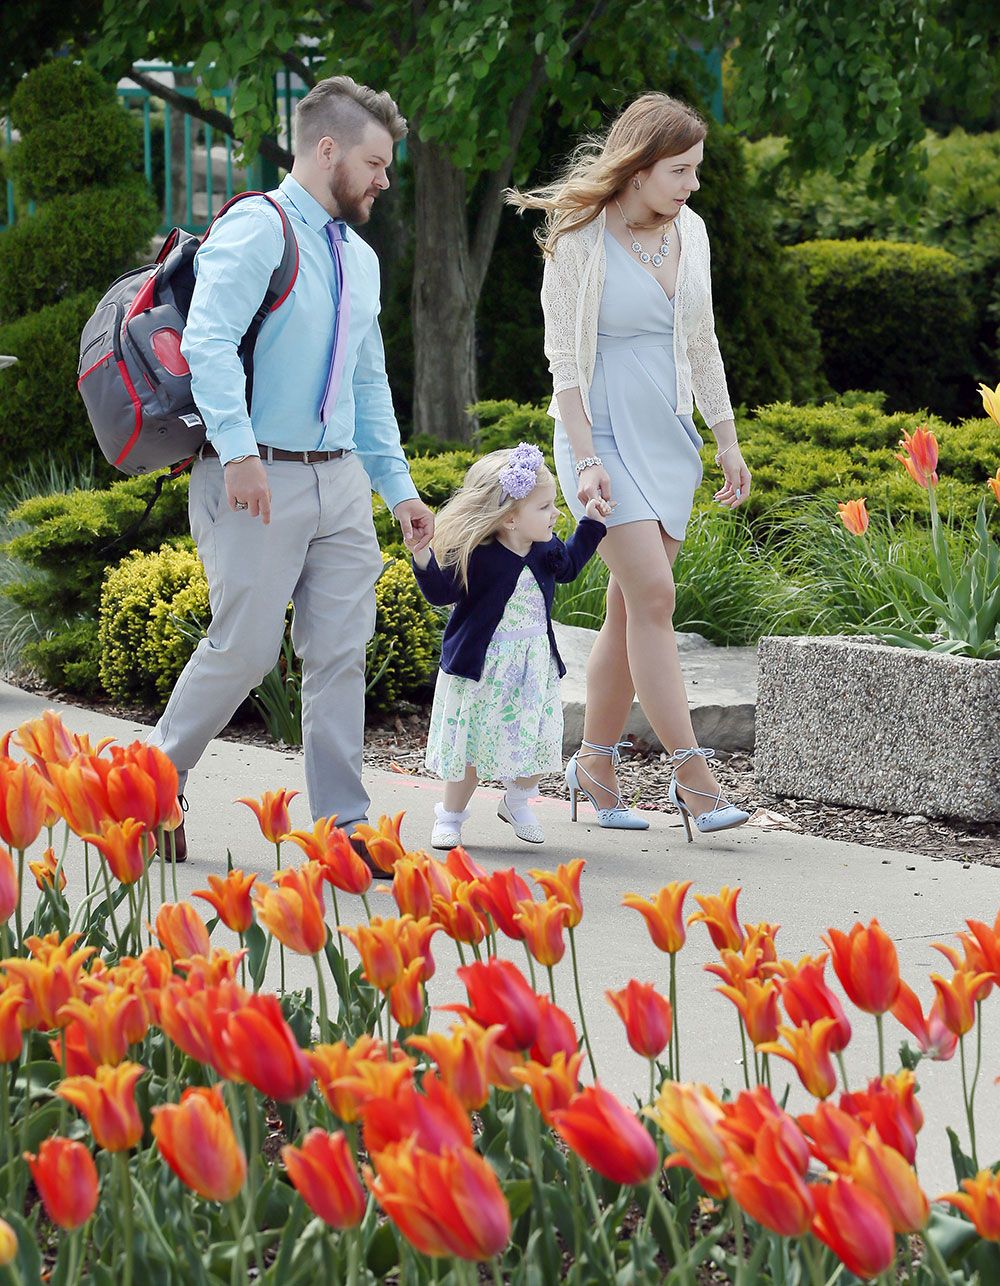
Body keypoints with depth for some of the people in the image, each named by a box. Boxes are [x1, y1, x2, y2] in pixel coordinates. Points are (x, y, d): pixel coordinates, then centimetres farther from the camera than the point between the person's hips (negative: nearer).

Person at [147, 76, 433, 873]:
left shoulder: (359, 259, 18)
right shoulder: (256, 229, -8)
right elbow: (209, 342, -21)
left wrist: (399, 487, 18)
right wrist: (238, 449, -31)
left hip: (339, 478, 7)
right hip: (258, 480, -7)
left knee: (341, 652, 3)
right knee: (244, 648, -5)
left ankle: (343, 825, 9)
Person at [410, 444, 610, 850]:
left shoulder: (545, 548, 0)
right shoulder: (475, 556, -20)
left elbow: (568, 565, 20)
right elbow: (442, 591, -16)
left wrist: (590, 523, 16)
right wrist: (422, 556, -32)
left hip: (535, 666, 5)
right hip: (482, 665, -5)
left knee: (536, 740, 7)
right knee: (471, 742, 4)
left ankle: (517, 802, 34)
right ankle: (450, 816, 22)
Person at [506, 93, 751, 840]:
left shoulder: (689, 231, 8)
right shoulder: (580, 240, -10)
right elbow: (564, 357, -10)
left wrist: (728, 439, 15)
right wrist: (586, 460, -17)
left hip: (670, 440, 6)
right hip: (605, 435, -6)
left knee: (632, 608, 6)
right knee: (653, 596, -14)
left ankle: (596, 763, 17)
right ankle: (694, 776, -14)